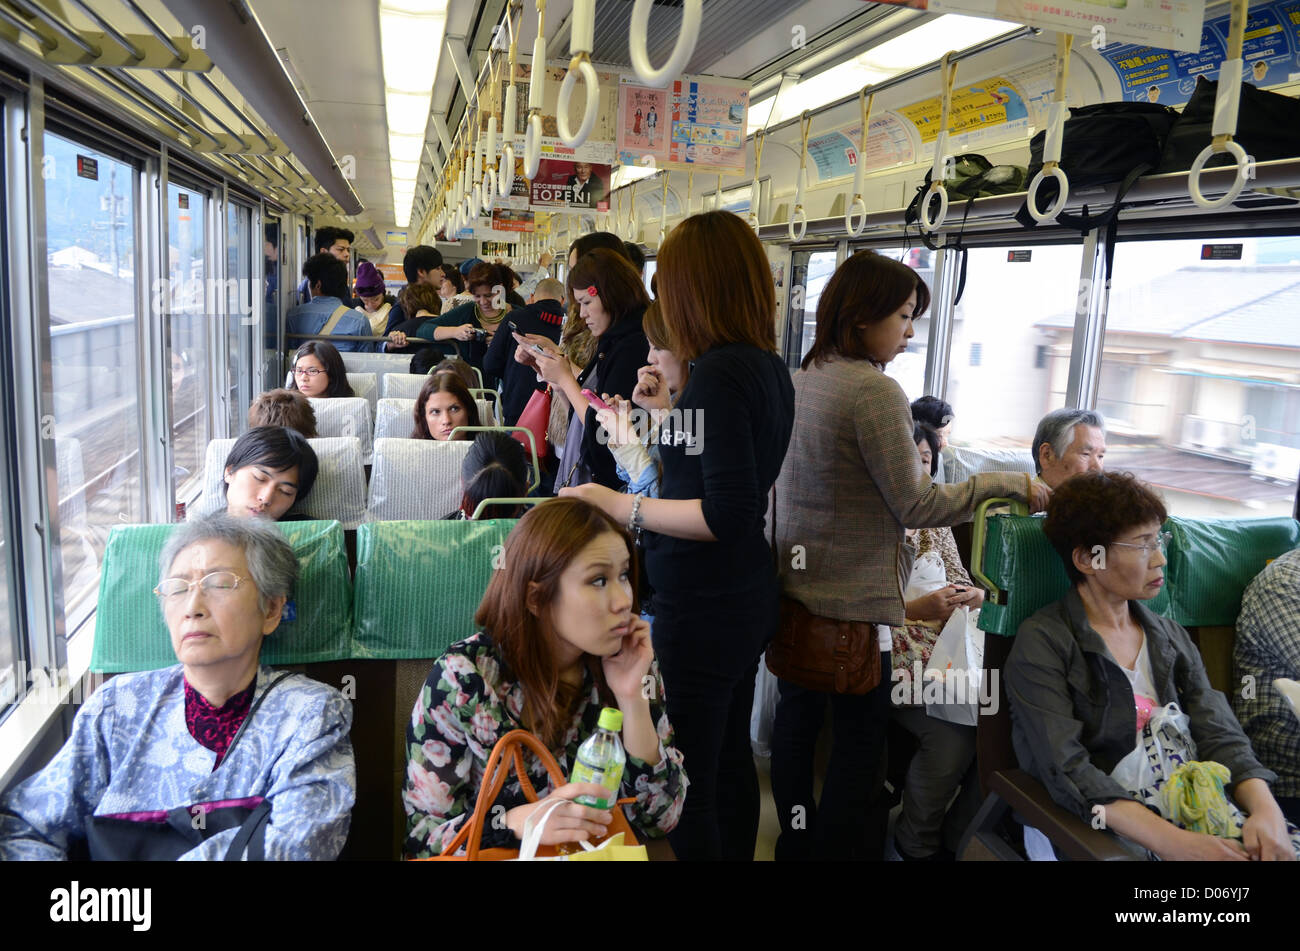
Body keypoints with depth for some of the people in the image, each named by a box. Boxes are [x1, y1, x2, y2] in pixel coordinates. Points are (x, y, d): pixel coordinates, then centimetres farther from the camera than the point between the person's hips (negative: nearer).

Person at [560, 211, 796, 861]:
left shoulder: (718, 372, -21)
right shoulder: (770, 367, 6)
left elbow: (727, 516, -26)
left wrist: (620, 507, -19)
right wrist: (673, 404, 23)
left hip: (702, 612, -10)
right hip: (748, 598, 10)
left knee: (687, 786, 4)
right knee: (730, 759, 24)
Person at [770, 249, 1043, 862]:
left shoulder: (800, 378, 7)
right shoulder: (875, 391, -19)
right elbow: (917, 506, -16)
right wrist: (1009, 484, -9)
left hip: (793, 582, 9)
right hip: (853, 598, -8)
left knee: (796, 717, 18)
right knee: (859, 737, 7)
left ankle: (795, 842, 34)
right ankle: (838, 847, 19)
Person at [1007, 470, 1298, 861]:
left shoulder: (1172, 638, 14)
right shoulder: (1041, 642, -7)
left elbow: (1220, 736, 5)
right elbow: (1067, 770, -16)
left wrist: (1266, 809, -14)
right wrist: (1172, 842, -26)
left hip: (1201, 819, 6)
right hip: (1104, 831, -6)